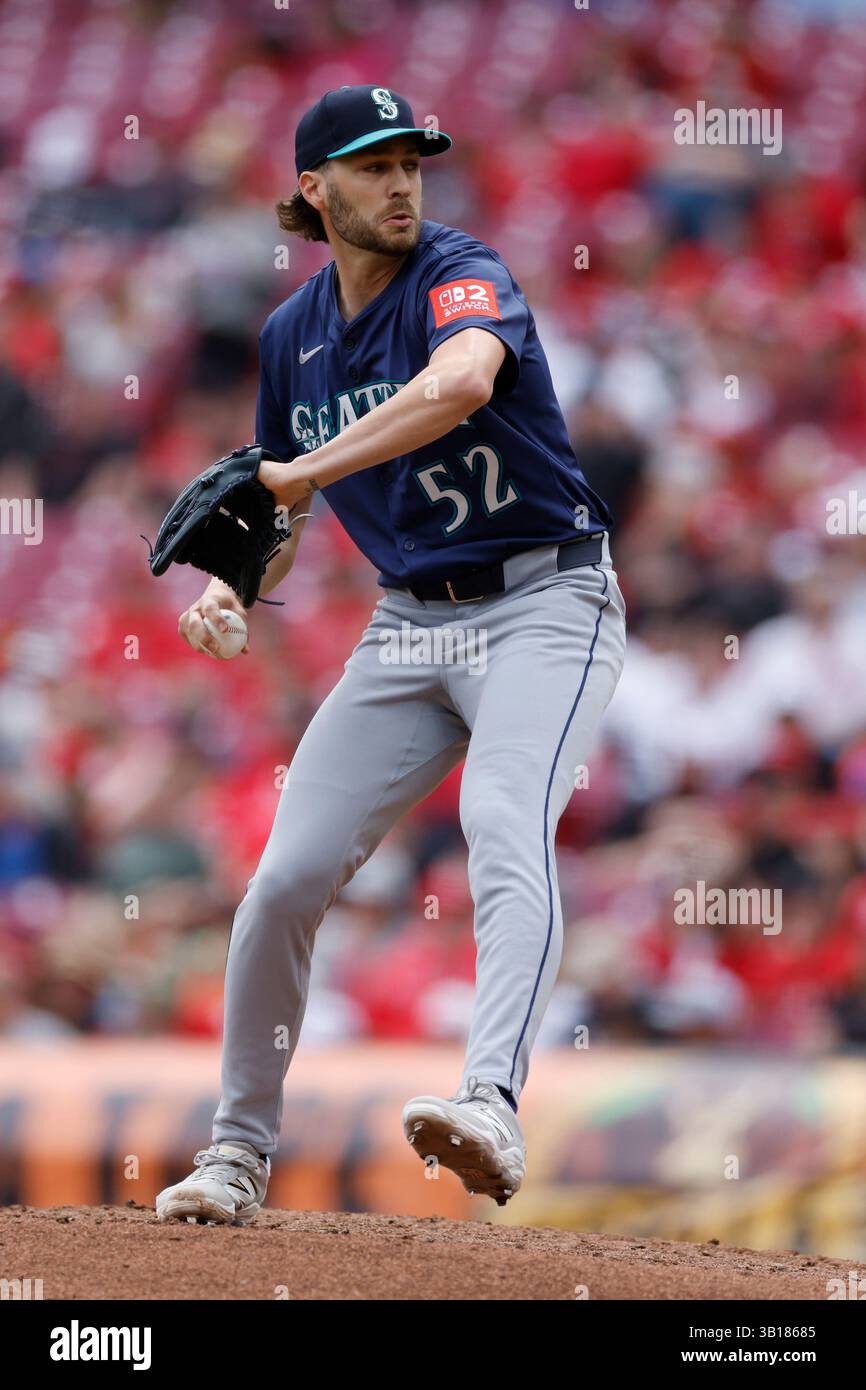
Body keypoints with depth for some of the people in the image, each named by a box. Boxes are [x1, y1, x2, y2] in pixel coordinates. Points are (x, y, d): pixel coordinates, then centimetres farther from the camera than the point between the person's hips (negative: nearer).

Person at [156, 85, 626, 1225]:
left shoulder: (461, 275, -13)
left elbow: (462, 383, -37)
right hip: (407, 627, 6)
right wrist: (234, 589, -3)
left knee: (504, 827, -30)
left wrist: (305, 473, -35)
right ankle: (238, 1154, 15)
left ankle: (490, 1108, -48)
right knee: (286, 877, -1)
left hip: (544, 606, -6)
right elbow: (282, 507, 19)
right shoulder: (294, 335, 7)